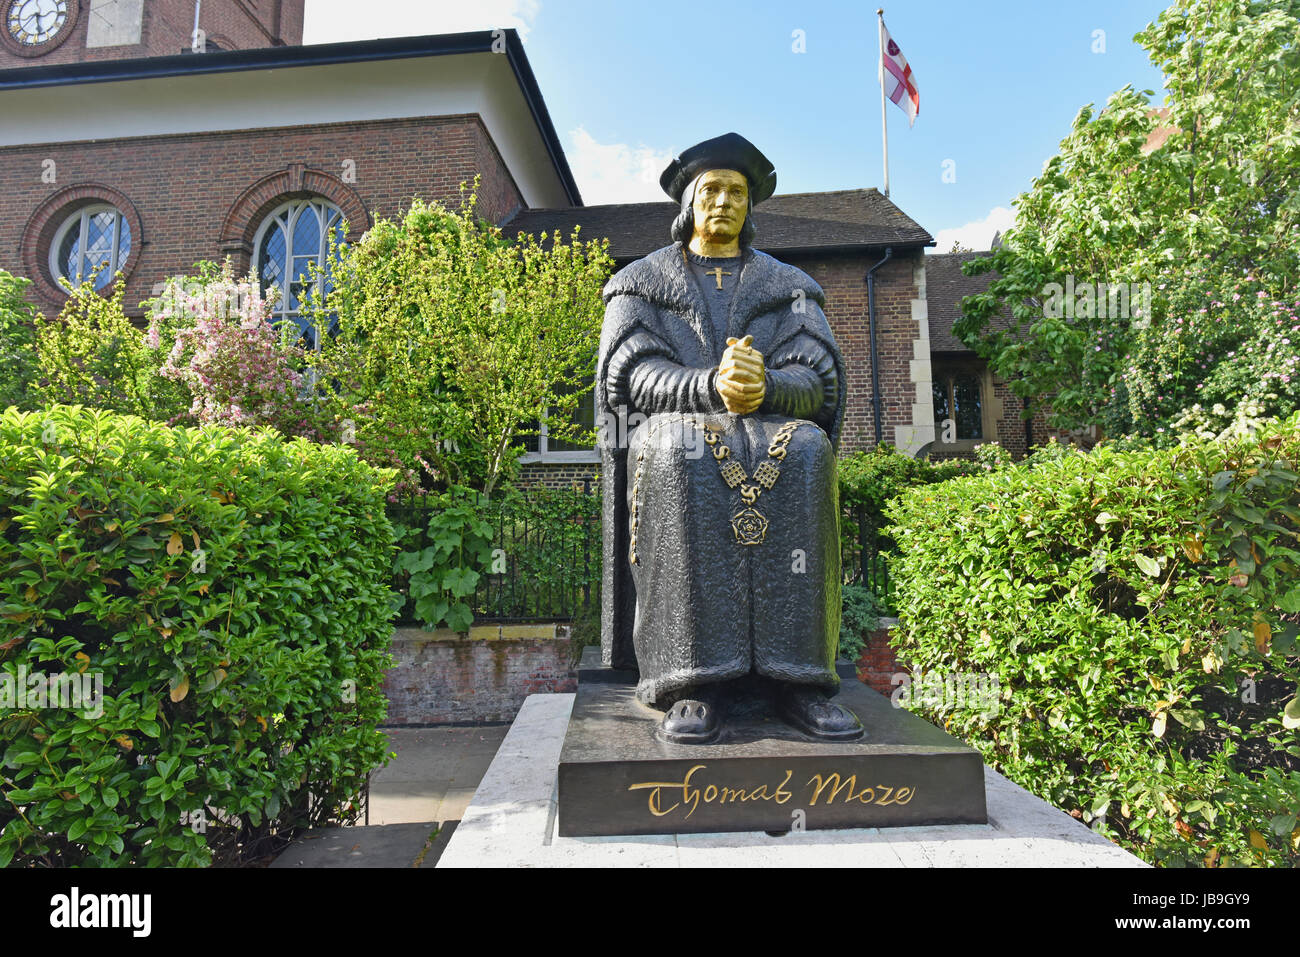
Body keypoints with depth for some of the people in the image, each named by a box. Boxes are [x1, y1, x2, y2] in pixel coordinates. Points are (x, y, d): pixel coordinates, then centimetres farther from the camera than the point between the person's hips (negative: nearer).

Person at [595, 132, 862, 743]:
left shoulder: (789, 288, 19)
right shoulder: (639, 283, 16)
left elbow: (817, 380, 4)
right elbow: (633, 375, -1)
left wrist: (763, 386, -21)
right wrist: (712, 387, -22)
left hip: (773, 426, 2)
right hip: (673, 429, -1)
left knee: (805, 453, -33)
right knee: (680, 458, -36)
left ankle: (797, 678, -29)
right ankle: (697, 681, -33)